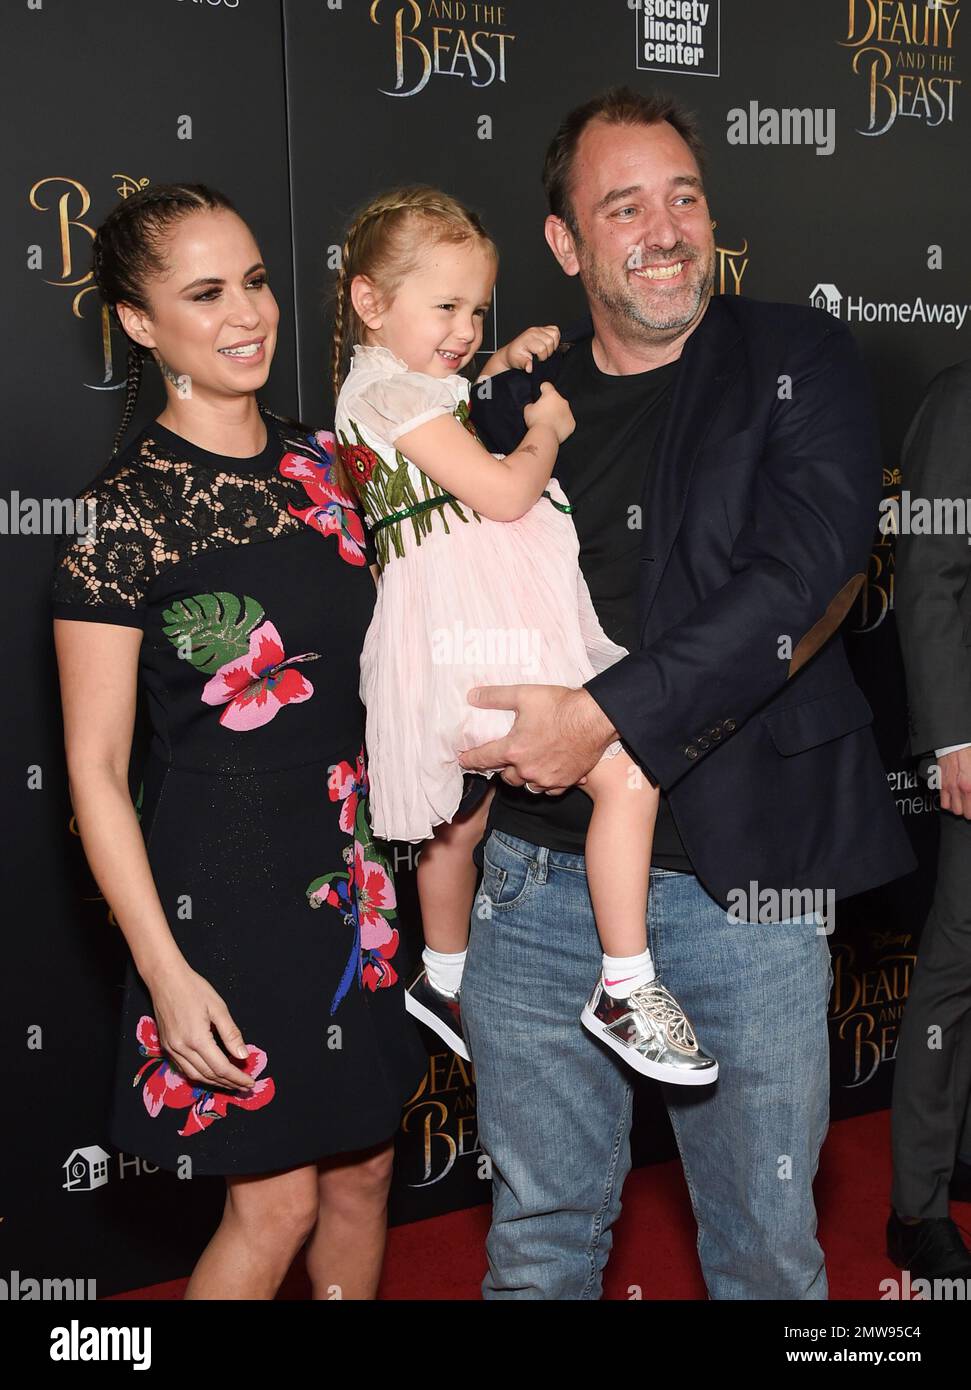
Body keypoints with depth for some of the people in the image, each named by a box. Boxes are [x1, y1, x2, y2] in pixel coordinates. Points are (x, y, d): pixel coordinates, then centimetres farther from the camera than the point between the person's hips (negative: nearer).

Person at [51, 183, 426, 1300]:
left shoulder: (322, 464, 5)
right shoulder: (127, 507, -13)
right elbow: (95, 769, -12)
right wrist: (164, 971, -16)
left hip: (353, 864, 6)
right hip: (229, 879, -6)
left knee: (362, 1167, 16)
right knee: (277, 1200, 4)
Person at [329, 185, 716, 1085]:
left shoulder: (409, 383, 17)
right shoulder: (392, 392, -14)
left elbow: (453, 399, 42)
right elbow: (503, 494, -19)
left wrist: (505, 366, 22)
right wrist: (546, 429, -1)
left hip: (480, 630, 11)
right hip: (467, 635, -11)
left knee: (461, 817, 23)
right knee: (626, 778, -18)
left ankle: (443, 980, 41)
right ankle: (625, 990, -12)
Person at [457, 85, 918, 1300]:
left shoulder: (797, 360, -1)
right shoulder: (512, 401, 8)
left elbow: (800, 580, -15)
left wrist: (606, 718, -22)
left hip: (740, 888, -2)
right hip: (535, 882, 3)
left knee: (767, 1245, 13)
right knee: (540, 1234, 16)